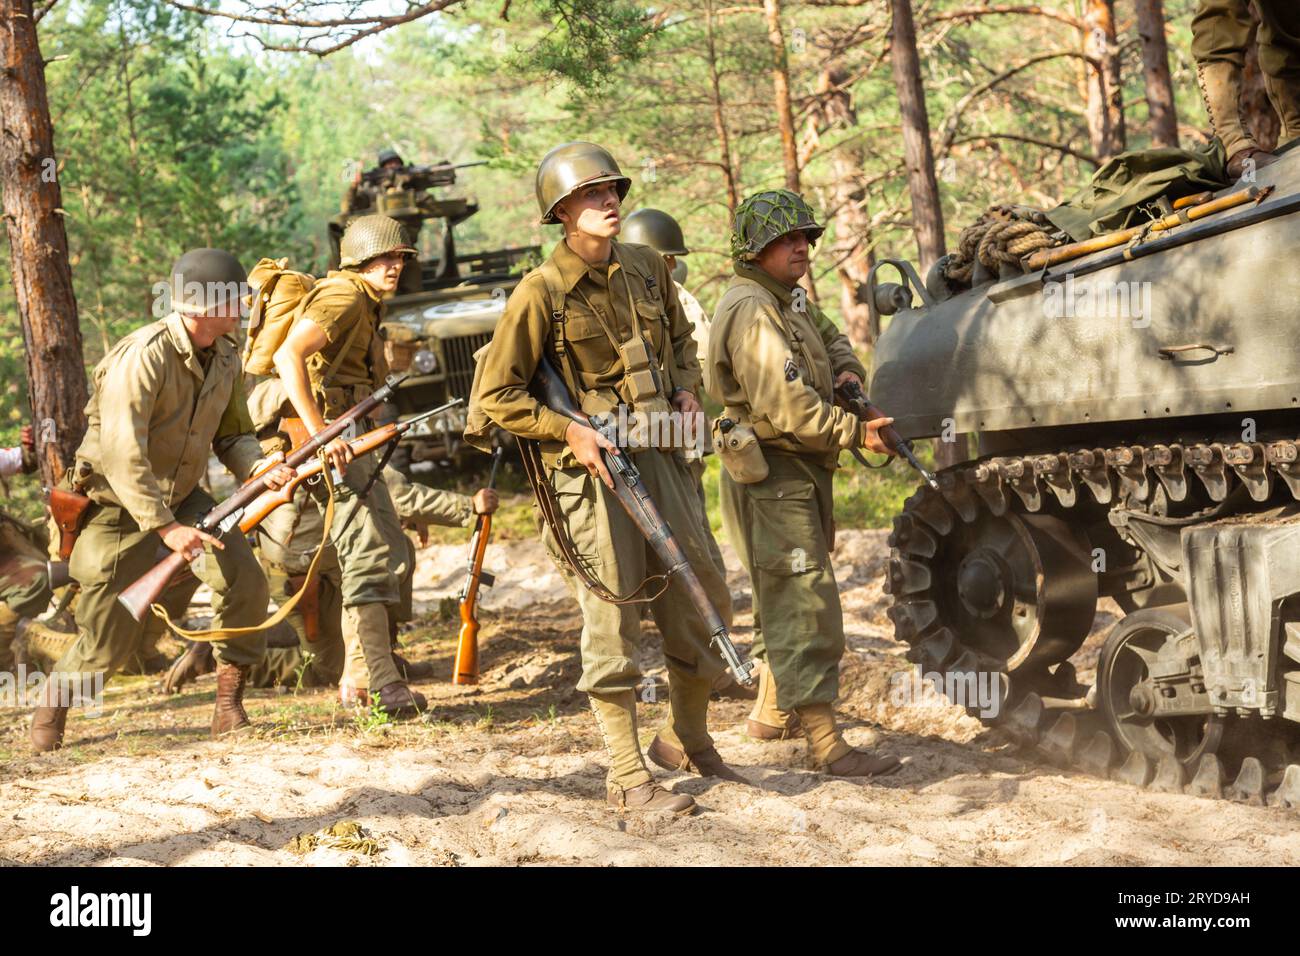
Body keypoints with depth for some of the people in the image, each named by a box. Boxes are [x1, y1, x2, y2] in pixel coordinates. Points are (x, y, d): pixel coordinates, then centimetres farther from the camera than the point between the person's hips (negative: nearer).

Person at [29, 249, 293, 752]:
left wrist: (261, 469, -16)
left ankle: (229, 703, -2)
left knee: (243, 578, -16)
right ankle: (54, 702, 24)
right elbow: (122, 455, -31)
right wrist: (164, 526, -36)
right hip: (120, 506, -6)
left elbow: (232, 435, 7)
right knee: (110, 639, -4)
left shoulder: (226, 357, -3)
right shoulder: (142, 357, -27)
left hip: (181, 497, 6)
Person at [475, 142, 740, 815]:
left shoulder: (646, 268, 7)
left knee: (704, 600, 10)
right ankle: (628, 777, 5)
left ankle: (688, 741, 29)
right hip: (593, 467, -6)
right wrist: (569, 431, -16)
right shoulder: (542, 292, -11)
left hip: (659, 454, 6)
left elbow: (679, 339, 24)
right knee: (613, 621, -3)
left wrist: (686, 388, 5)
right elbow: (495, 395, -7)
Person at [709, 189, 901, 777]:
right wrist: (854, 432, -21)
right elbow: (785, 405, -26)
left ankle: (772, 713, 35)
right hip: (771, 477, -11)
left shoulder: (789, 301, 15)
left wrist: (846, 370, 5)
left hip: (801, 471, 11)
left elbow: (831, 338, 28)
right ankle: (826, 744, -14)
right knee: (806, 607, -13)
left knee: (788, 602, 21)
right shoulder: (751, 312, -19)